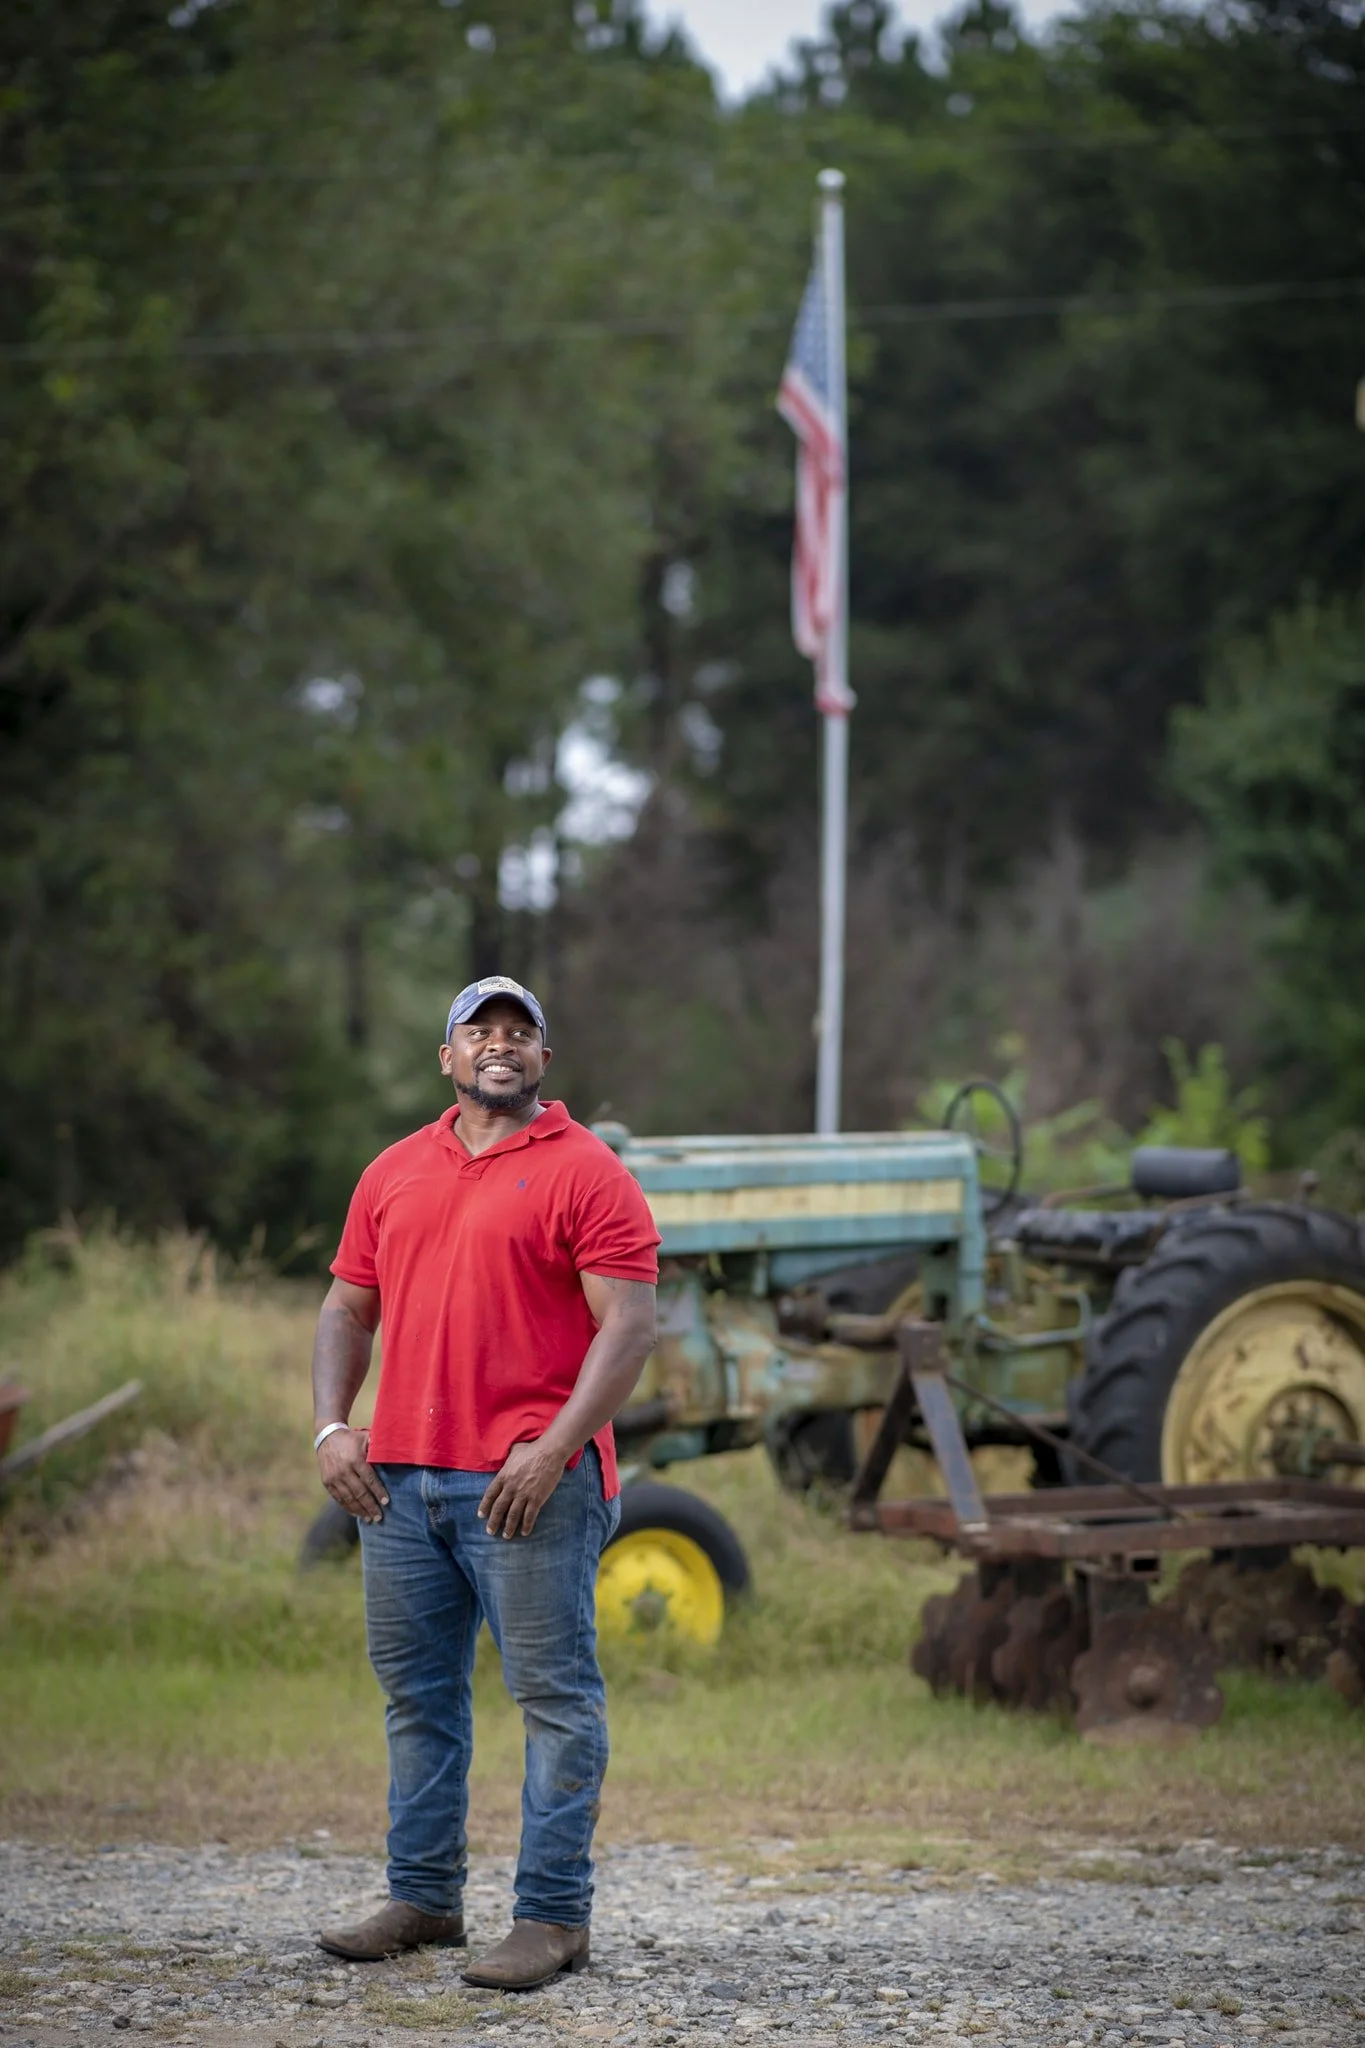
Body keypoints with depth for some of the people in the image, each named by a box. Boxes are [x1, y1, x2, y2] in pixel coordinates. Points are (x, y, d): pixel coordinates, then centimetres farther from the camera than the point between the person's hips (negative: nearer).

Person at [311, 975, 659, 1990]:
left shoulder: (585, 1172, -4)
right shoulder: (395, 1174, 14)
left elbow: (629, 1324, -10)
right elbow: (348, 1308, 18)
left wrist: (554, 1449, -18)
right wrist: (333, 1425, 2)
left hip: (529, 1481, -6)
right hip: (399, 1476, 6)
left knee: (555, 1693, -4)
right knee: (416, 1690, 12)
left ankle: (554, 1915, -2)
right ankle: (423, 1897, 21)